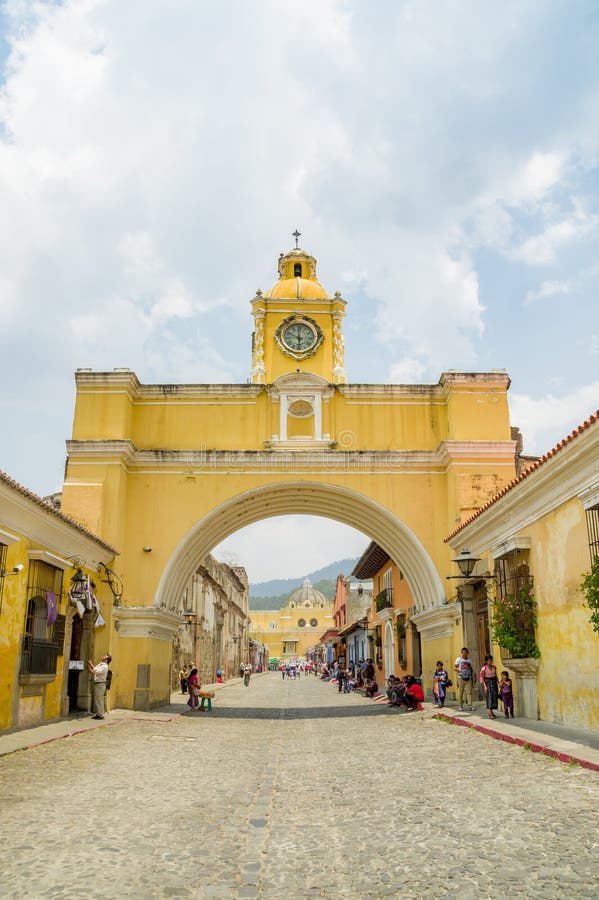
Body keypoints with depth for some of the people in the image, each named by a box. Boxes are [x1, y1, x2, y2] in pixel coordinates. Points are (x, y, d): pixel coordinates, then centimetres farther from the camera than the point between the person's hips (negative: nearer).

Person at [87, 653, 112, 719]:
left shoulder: (105, 666, -13)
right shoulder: (100, 665, 16)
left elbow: (97, 672, -25)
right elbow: (92, 672, 17)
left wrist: (91, 664, -20)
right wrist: (89, 667, 1)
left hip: (100, 684, -9)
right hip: (96, 684, 9)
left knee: (99, 700, -6)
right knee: (96, 700, 13)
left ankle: (100, 715, 0)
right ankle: (98, 714, 20)